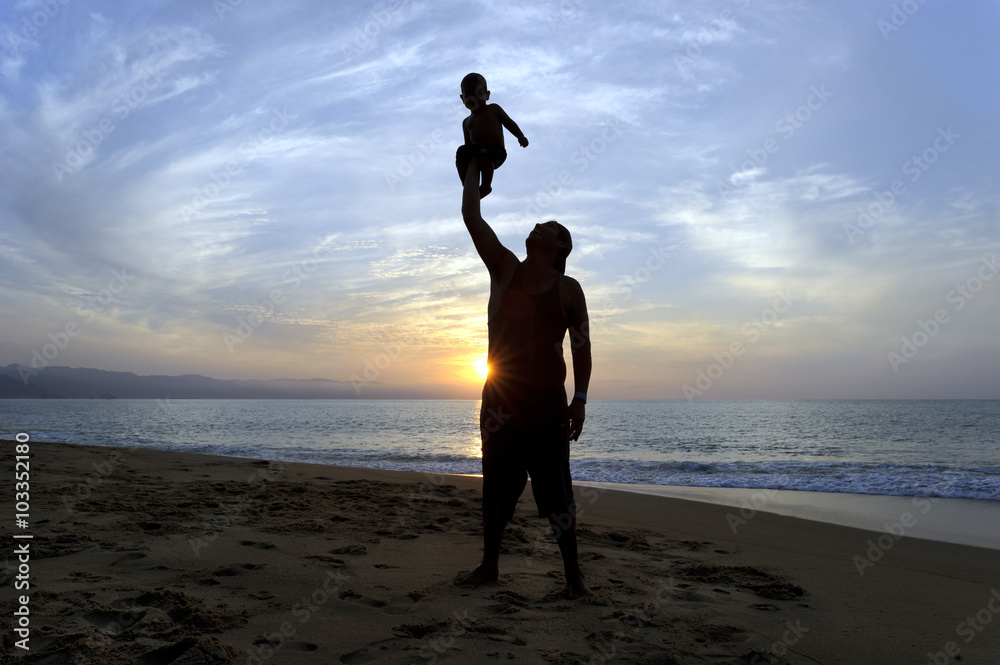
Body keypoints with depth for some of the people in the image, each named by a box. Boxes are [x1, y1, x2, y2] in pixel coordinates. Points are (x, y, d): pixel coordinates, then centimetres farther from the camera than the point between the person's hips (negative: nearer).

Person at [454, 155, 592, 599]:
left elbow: (581, 346, 0)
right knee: (495, 484, 11)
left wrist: (579, 400, -7)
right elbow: (472, 217, 6)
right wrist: (473, 167, 13)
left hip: (546, 400, -3)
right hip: (499, 397, 3)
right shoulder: (504, 269, 8)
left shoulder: (568, 289, 2)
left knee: (555, 488, 0)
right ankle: (489, 566, 24)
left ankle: (573, 572, 13)